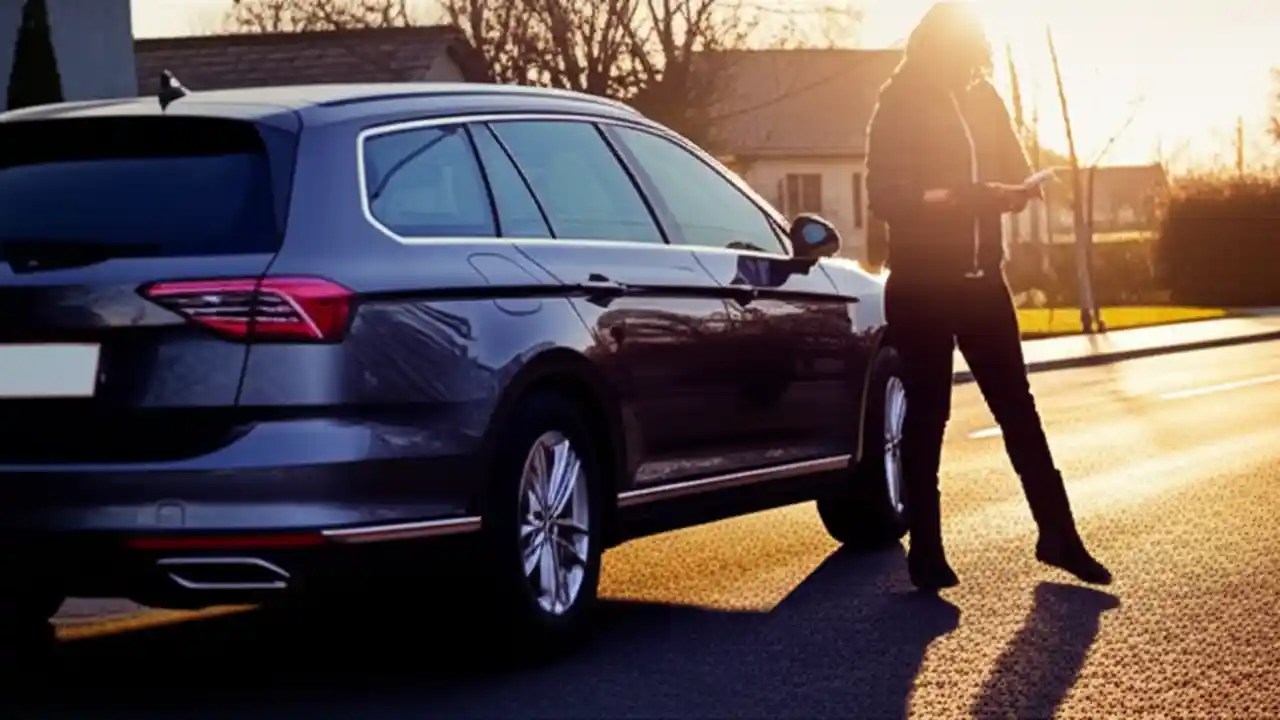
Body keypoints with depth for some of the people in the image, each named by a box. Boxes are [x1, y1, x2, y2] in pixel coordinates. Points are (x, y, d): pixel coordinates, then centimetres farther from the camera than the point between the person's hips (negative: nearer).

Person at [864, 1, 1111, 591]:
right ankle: (926, 551, 6)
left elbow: (1018, 174, 13)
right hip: (921, 285, -5)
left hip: (982, 279, 5)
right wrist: (956, 197, -27)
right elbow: (885, 195, -14)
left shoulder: (984, 100, 10)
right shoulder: (899, 105, -6)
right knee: (926, 416, 0)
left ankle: (1058, 536, 14)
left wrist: (1013, 191, -11)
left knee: (1017, 407, 7)